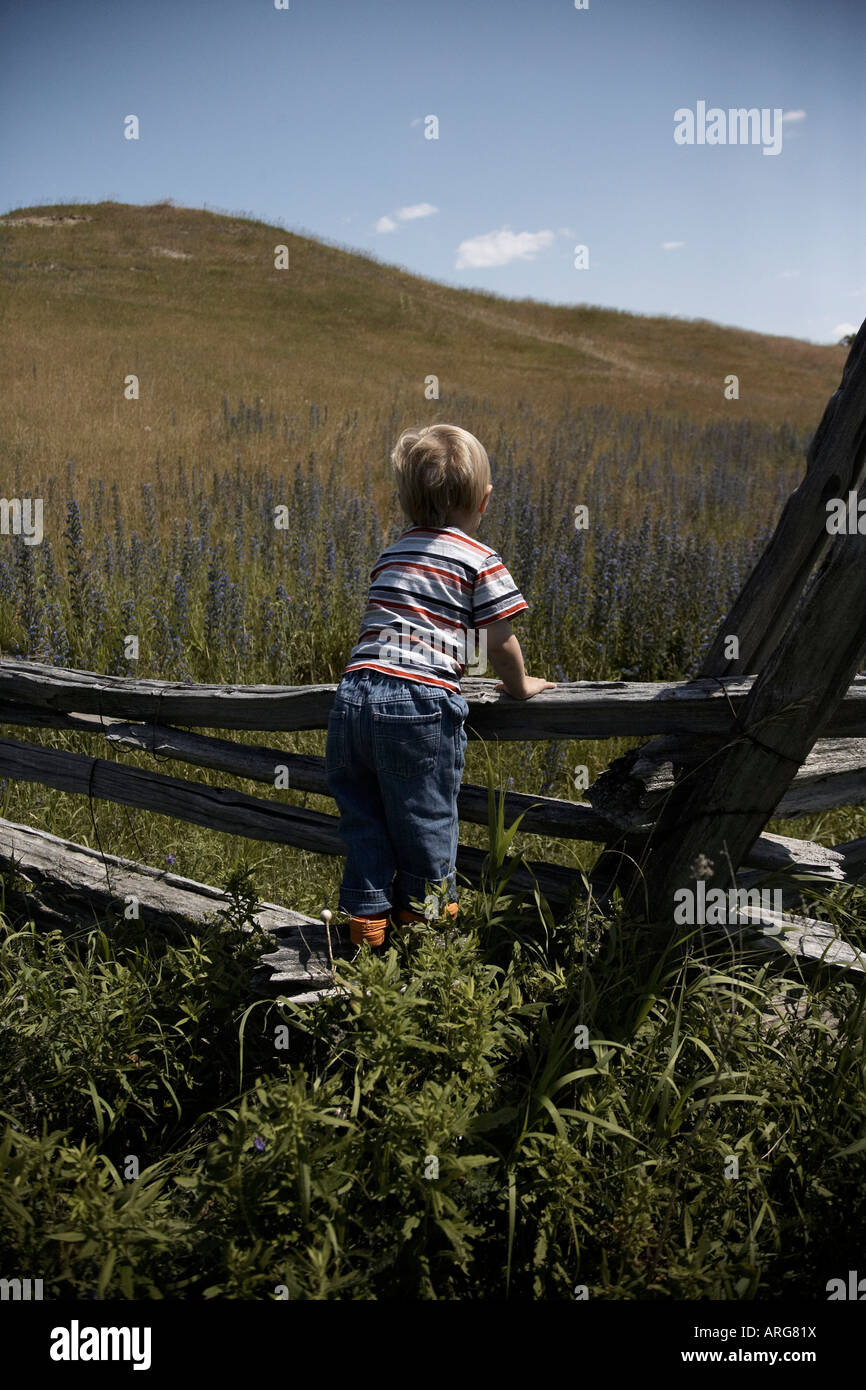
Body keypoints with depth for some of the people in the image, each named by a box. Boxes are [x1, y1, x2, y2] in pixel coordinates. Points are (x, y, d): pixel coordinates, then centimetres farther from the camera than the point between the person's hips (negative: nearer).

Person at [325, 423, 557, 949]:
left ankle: (368, 933, 22)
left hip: (355, 693, 6)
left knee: (364, 822, 15)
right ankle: (425, 935, 22)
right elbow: (499, 642, 0)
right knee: (425, 826, 9)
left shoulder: (393, 552, 20)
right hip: (420, 704, -6)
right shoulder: (480, 560, 1)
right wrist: (519, 685, 18)